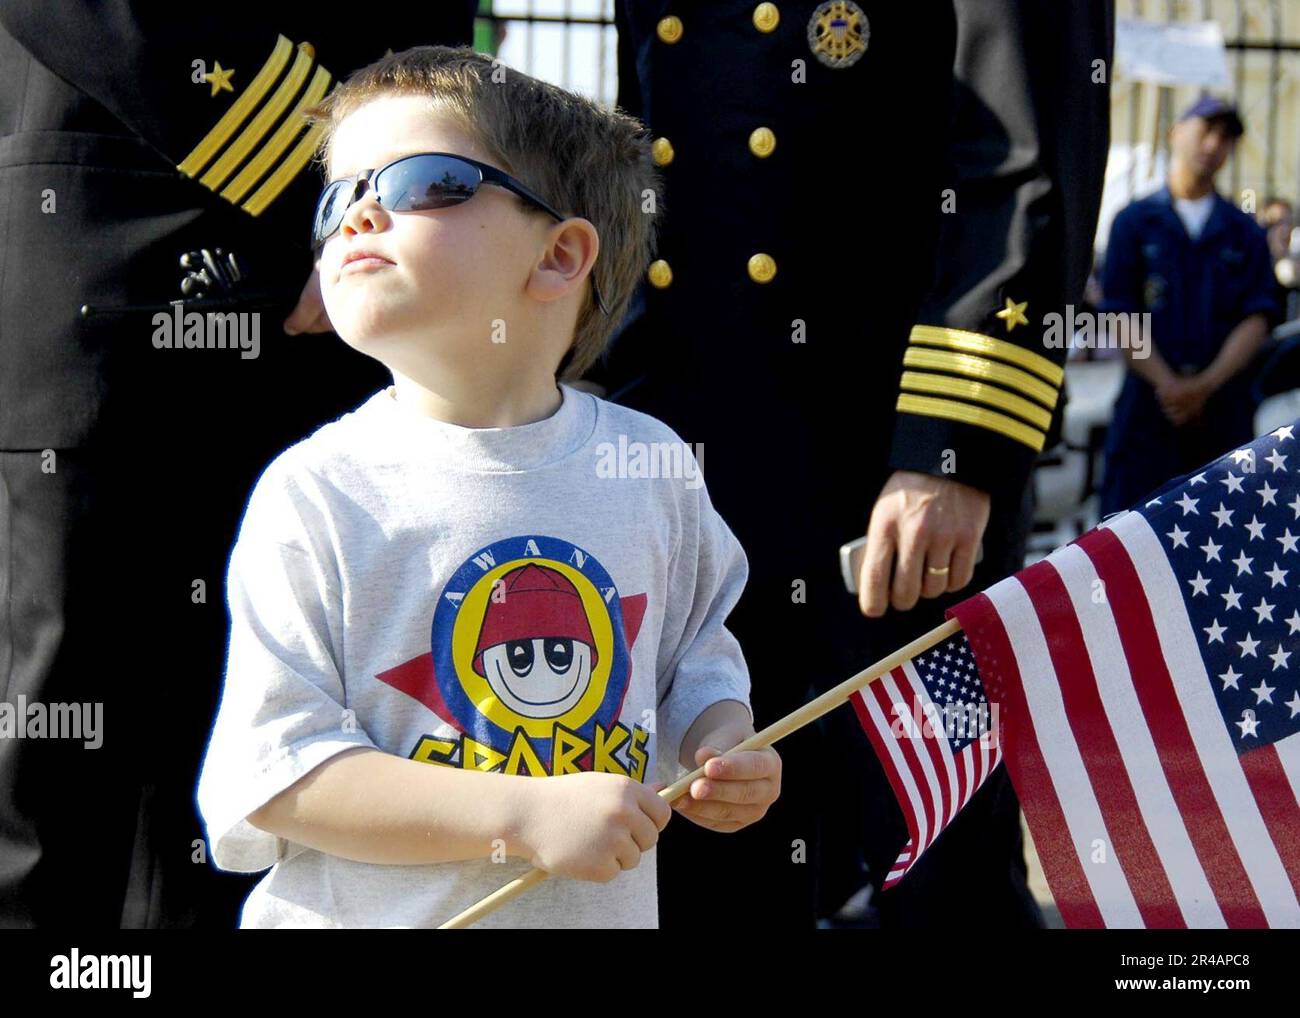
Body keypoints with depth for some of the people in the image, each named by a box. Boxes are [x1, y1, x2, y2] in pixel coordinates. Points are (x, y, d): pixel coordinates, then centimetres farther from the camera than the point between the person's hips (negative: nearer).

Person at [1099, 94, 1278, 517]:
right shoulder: (1135, 221, 10)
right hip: (1147, 404, -1)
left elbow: (1256, 322, 5)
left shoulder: (1245, 232, 15)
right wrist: (1168, 384, -13)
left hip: (1225, 407, 2)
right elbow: (1119, 318, 1)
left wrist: (1206, 385, -12)